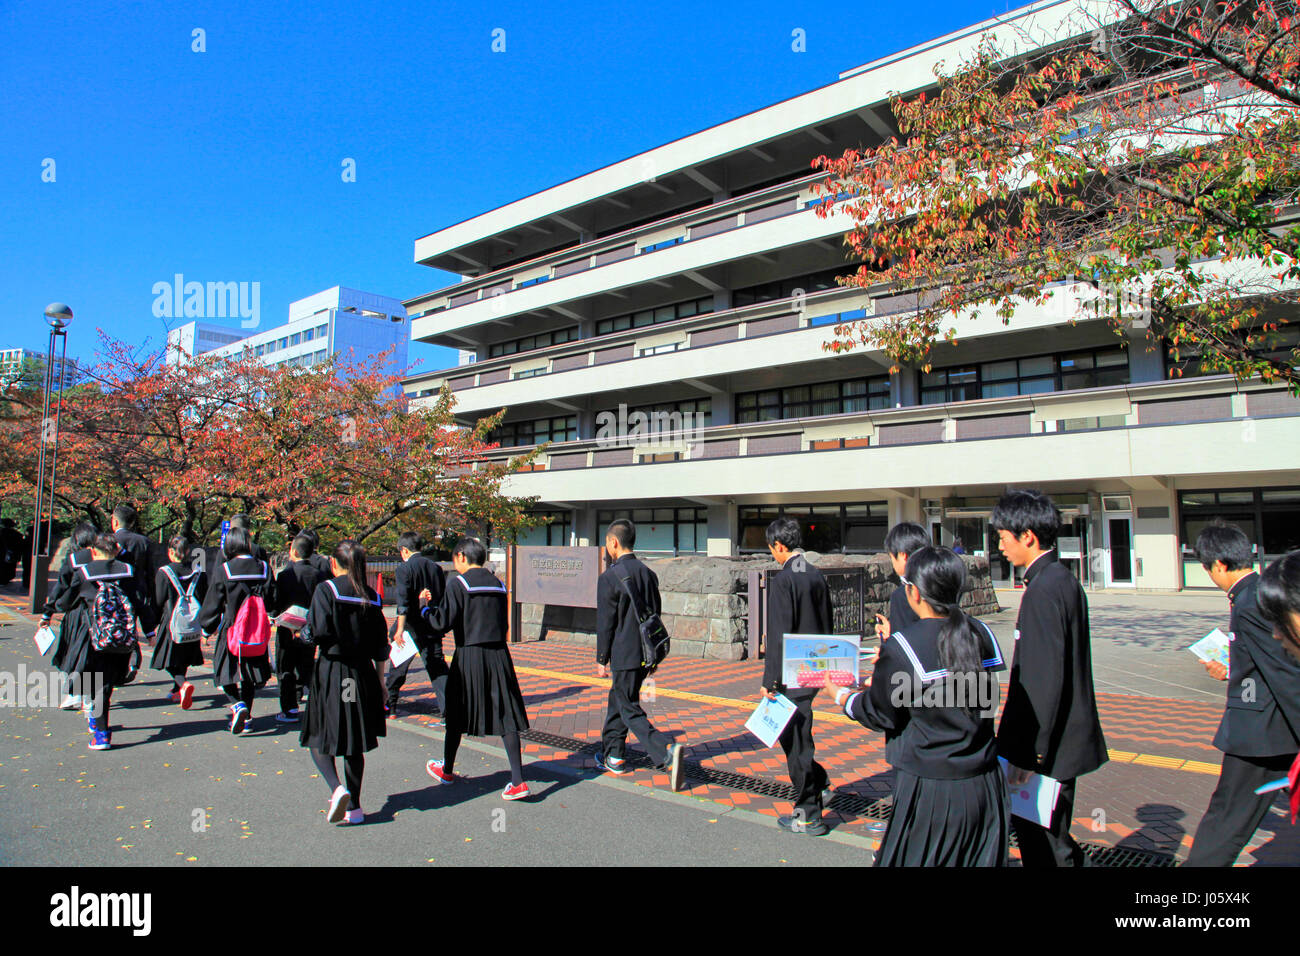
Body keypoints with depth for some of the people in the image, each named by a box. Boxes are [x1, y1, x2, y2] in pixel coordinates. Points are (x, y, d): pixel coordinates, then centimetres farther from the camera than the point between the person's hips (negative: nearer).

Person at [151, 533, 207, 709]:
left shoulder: (164, 573, -9)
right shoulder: (198, 572, 1)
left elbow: (158, 602, -5)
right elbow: (204, 601, 6)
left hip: (171, 624, -4)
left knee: (171, 663, 2)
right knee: (184, 660, 18)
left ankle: (183, 685, -22)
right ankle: (177, 692, 28)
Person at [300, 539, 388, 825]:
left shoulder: (325, 590, -9)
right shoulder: (371, 596, 4)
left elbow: (319, 632, -19)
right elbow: (380, 647, 7)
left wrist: (307, 632, 3)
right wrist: (379, 681, 19)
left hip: (330, 672, -4)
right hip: (362, 673, 4)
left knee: (318, 738, 8)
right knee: (356, 743, 14)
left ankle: (336, 788, -15)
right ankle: (354, 806, 17)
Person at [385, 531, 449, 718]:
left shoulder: (404, 568, -7)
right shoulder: (436, 567, 8)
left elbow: (403, 601, -17)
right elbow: (444, 599, 12)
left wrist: (400, 629, -19)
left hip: (411, 627, -4)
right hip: (432, 629, 4)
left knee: (398, 668, 13)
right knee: (438, 667, 2)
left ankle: (389, 707, 26)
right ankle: (449, 706, -10)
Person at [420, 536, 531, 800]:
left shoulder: (458, 583, -8)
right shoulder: (497, 584, 10)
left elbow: (442, 622, -11)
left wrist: (424, 605, 6)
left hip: (469, 657, -4)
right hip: (499, 655, 4)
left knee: (456, 714, 15)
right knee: (505, 717, 3)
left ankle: (447, 770, 34)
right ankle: (518, 781, -2)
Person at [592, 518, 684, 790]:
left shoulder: (609, 577, -14)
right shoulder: (648, 574, 6)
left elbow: (605, 623, -12)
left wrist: (601, 659, -2)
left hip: (624, 655, -7)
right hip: (646, 653, 7)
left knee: (630, 711, -1)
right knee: (618, 702, 21)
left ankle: (668, 751, -17)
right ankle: (614, 757, 30)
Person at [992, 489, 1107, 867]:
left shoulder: (1043, 591, -21)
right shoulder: (1064, 579, 9)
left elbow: (1044, 680, -24)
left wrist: (1029, 752, -19)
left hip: (1049, 748, -10)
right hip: (1064, 740, 10)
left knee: (1042, 843, 2)